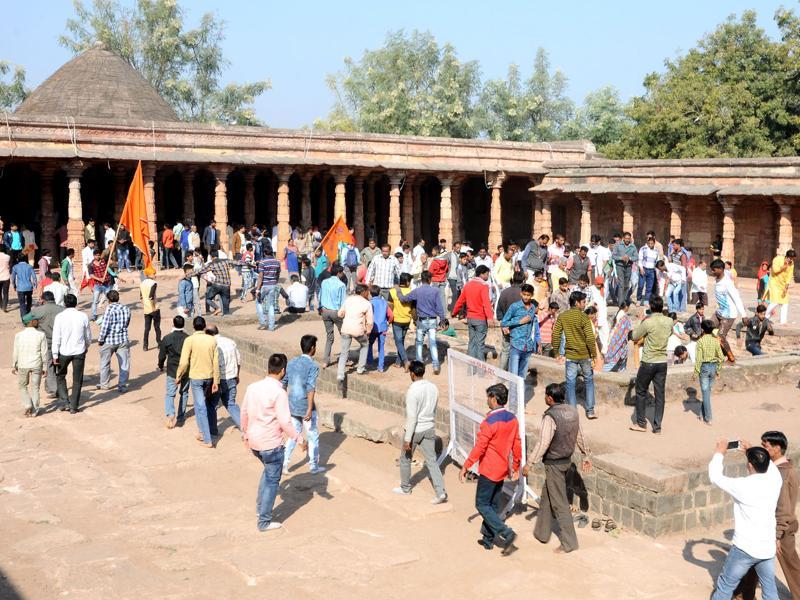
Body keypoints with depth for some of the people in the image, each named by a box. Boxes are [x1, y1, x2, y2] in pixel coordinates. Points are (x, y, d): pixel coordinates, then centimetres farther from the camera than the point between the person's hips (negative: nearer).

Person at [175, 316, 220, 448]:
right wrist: (216, 381, 3)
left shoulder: (189, 340, -12)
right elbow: (216, 362, -2)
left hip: (196, 377, -4)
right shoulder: (212, 340, -3)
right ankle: (203, 432, 29)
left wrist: (178, 377, 2)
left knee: (200, 408, 0)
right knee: (204, 404, 22)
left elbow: (184, 362, -14)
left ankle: (207, 440, -2)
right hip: (209, 377, 4)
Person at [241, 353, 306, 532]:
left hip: (254, 442, 7)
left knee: (268, 471, 30)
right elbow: (285, 422, -22)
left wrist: (245, 434, 24)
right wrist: (299, 439, -11)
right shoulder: (279, 392, -21)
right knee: (272, 481, 8)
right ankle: (264, 522, 14)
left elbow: (244, 412, 10)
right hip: (271, 444, -7)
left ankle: (260, 505, 33)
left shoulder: (252, 387, 0)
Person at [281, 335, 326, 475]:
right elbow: (311, 388, -22)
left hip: (292, 406, 6)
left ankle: (284, 464, 13)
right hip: (305, 407, -6)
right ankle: (314, 467, 21)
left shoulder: (291, 362, 4)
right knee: (313, 437, 11)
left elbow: (283, 384, 8)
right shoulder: (313, 365, -15)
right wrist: (310, 410, -23)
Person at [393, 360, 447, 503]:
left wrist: (407, 439, -16)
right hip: (429, 429, 6)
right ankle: (441, 492, -4)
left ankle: (405, 488, 31)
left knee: (405, 459, 16)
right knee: (432, 460, 6)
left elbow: (411, 416, -21)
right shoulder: (433, 388, 1)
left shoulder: (413, 391, -20)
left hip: (415, 430, -6)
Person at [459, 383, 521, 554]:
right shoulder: (512, 419, 1)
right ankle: (488, 538, 25)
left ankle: (507, 533, -9)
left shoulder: (489, 422, -22)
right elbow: (517, 445, 8)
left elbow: (479, 448, -20)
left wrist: (465, 467, -12)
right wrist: (516, 467, 19)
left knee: (482, 504, 2)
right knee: (493, 505, 17)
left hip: (488, 471, -8)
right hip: (502, 470, 8)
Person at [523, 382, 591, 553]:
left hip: (554, 464, -9)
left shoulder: (550, 417, -23)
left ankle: (569, 542, 6)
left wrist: (529, 464, -16)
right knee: (546, 496, 21)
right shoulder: (572, 411, 1)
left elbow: (543, 443, -24)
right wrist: (586, 456, 21)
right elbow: (580, 437, 10)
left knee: (559, 503, 1)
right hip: (567, 460, 9)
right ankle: (542, 532, 31)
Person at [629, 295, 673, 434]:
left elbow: (634, 337, -6)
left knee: (641, 392, 11)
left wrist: (641, 322, 6)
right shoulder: (669, 321, -1)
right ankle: (657, 426, 10)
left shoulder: (648, 322, -17)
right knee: (660, 394, 8)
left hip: (648, 362, -4)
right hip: (663, 362, 4)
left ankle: (641, 423, 16)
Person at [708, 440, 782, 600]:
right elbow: (769, 466, 18)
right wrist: (752, 453, 26)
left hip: (745, 548, -5)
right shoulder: (775, 480, -7)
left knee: (725, 586, 10)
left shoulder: (743, 486, -21)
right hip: (768, 547, 5)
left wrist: (719, 453, 5)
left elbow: (715, 477, -7)